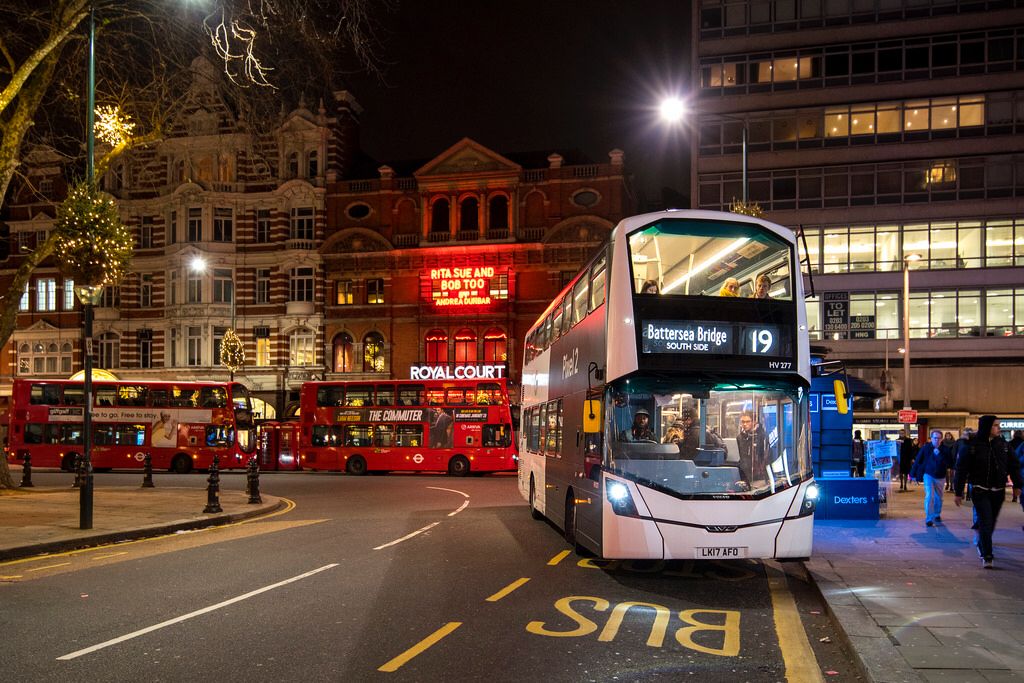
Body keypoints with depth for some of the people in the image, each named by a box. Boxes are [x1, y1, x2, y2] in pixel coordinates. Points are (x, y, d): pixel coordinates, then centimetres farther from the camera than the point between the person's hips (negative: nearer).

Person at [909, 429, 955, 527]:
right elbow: (917, 461, -5)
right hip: (928, 475, -2)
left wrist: (939, 455, -26)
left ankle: (937, 514, 39)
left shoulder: (945, 450, -9)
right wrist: (913, 474, -4)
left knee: (938, 497, 17)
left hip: (940, 477, 2)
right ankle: (929, 519, -10)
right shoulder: (925, 448, -10)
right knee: (929, 496, -14)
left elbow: (951, 464, -16)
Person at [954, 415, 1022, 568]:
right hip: (980, 491, -4)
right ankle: (987, 557, -3)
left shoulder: (1002, 444, 3)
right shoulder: (971, 446, -10)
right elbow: (961, 470, -8)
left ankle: (982, 544, 35)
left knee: (991, 522, 12)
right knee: (985, 522, -8)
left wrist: (1017, 485, 5)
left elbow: (1013, 465, 11)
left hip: (998, 491, 4)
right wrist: (958, 492, -7)